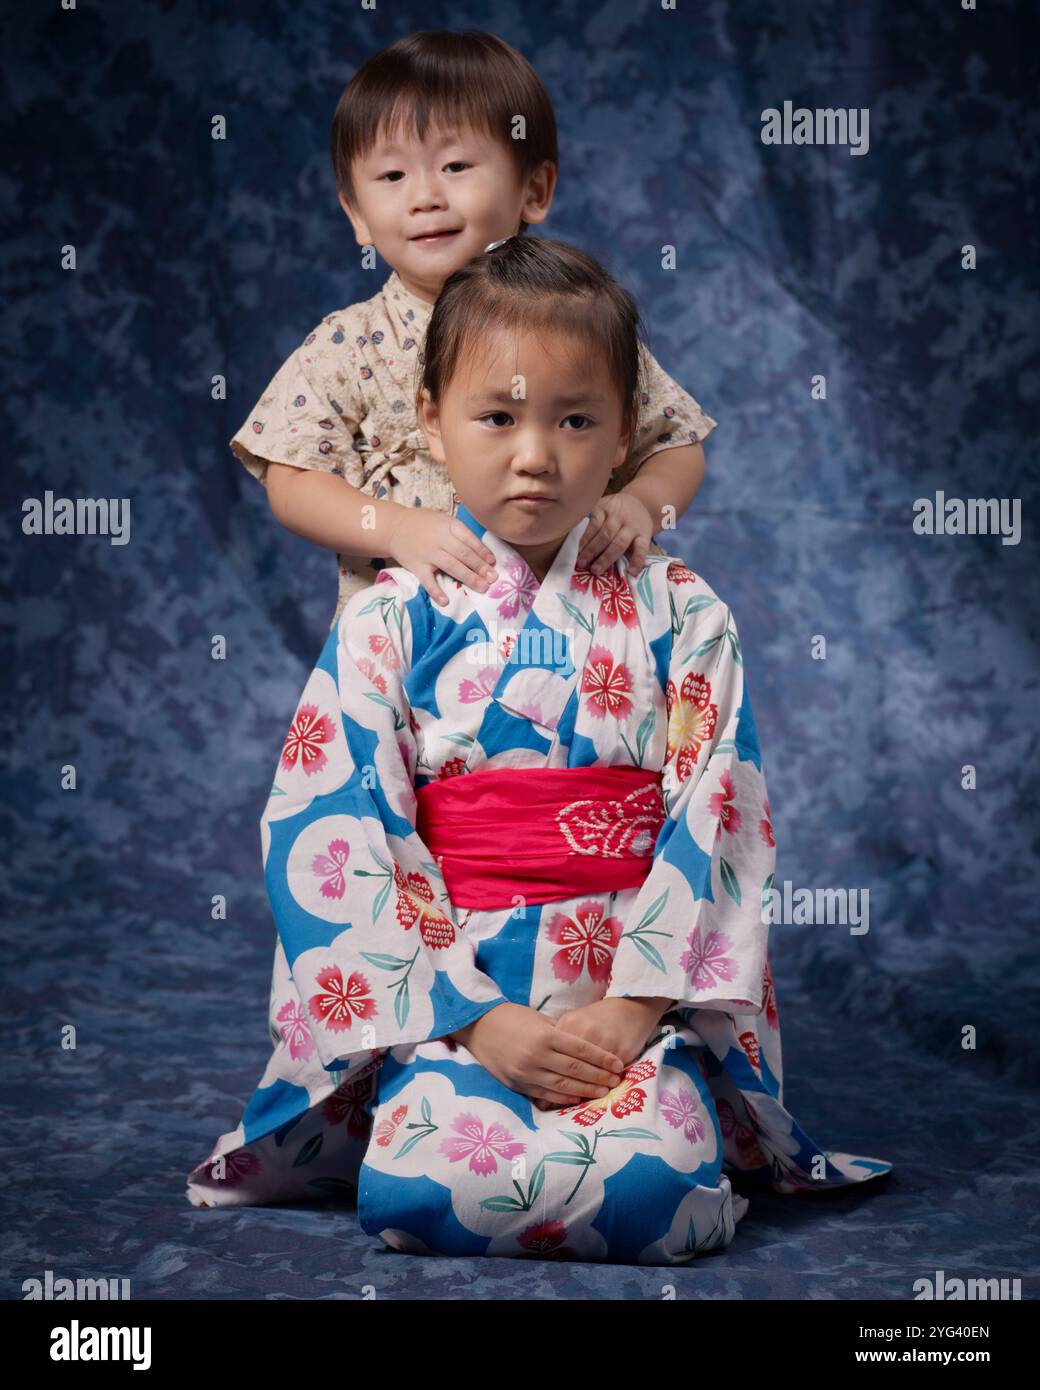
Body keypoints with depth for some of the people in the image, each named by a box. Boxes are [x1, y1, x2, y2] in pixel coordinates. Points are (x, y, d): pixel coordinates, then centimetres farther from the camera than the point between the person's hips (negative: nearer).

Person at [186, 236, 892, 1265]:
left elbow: (719, 820, 0)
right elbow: (331, 837, -4)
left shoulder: (679, 614, 6)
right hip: (447, 999, 0)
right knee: (422, 1189, -28)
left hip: (642, 997, 0)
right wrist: (477, 1021, -13)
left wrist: (635, 1006, -13)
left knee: (652, 1184, -28)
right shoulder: (390, 622, 2)